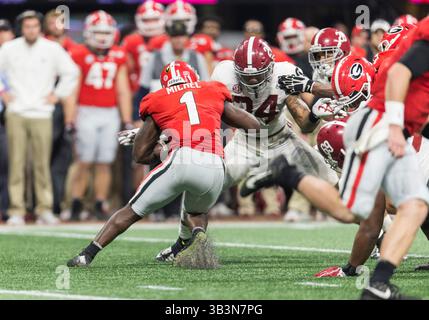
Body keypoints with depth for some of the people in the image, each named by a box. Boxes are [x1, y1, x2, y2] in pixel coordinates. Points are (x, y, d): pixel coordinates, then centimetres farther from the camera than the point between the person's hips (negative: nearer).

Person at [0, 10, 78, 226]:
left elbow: (71, 73, 11)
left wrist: (58, 95, 6)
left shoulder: (52, 49, 4)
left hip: (42, 114, 0)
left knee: (42, 164, -2)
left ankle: (44, 210, 5)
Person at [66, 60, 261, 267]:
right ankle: (199, 235, -3)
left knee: (133, 211, 14)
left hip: (181, 161, -2)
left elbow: (140, 155, 23)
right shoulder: (214, 95, 26)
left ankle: (87, 255, 8)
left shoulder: (158, 103, 21)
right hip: (215, 168, 2)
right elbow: (254, 126, 31)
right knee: (196, 213, 31)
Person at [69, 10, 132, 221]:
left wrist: (127, 121, 8)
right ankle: (76, 205, 1)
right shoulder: (79, 55, -2)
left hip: (110, 115, 4)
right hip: (87, 113, -4)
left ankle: (100, 206, 8)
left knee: (105, 163, 3)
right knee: (84, 162, -6)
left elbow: (123, 91, 13)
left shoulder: (118, 57, 10)